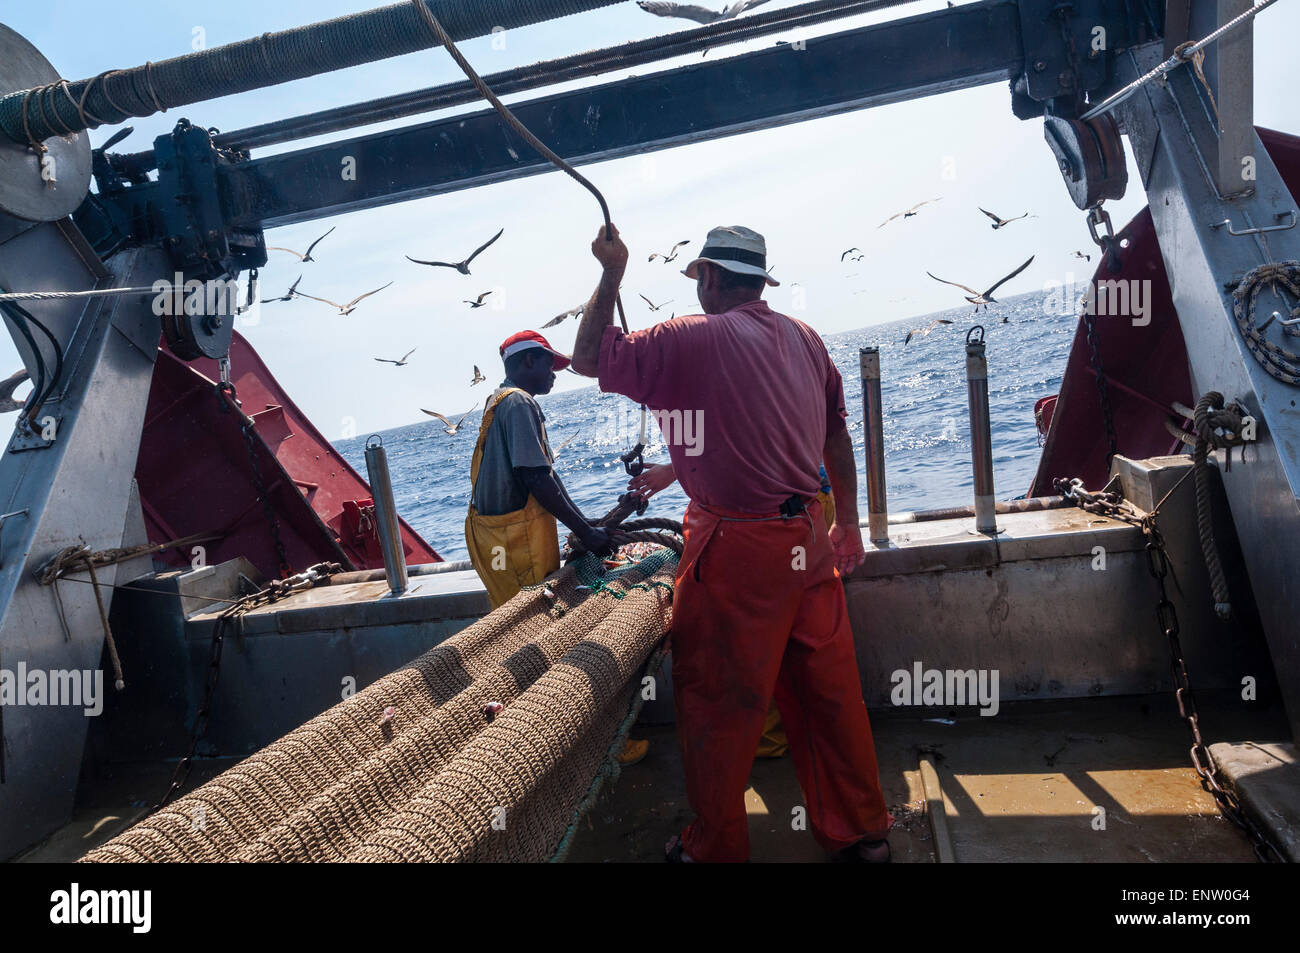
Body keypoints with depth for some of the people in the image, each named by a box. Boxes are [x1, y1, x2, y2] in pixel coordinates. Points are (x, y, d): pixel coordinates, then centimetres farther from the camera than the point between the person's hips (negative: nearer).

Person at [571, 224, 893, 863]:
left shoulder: (694, 339, -10)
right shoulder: (803, 338, 11)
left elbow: (589, 359, -5)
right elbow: (837, 435, 15)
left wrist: (611, 274, 4)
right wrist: (847, 524, 23)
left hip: (734, 550, -7)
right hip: (807, 543, 7)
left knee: (717, 704, 9)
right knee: (828, 691, 17)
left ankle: (715, 847, 26)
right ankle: (861, 831, 31)